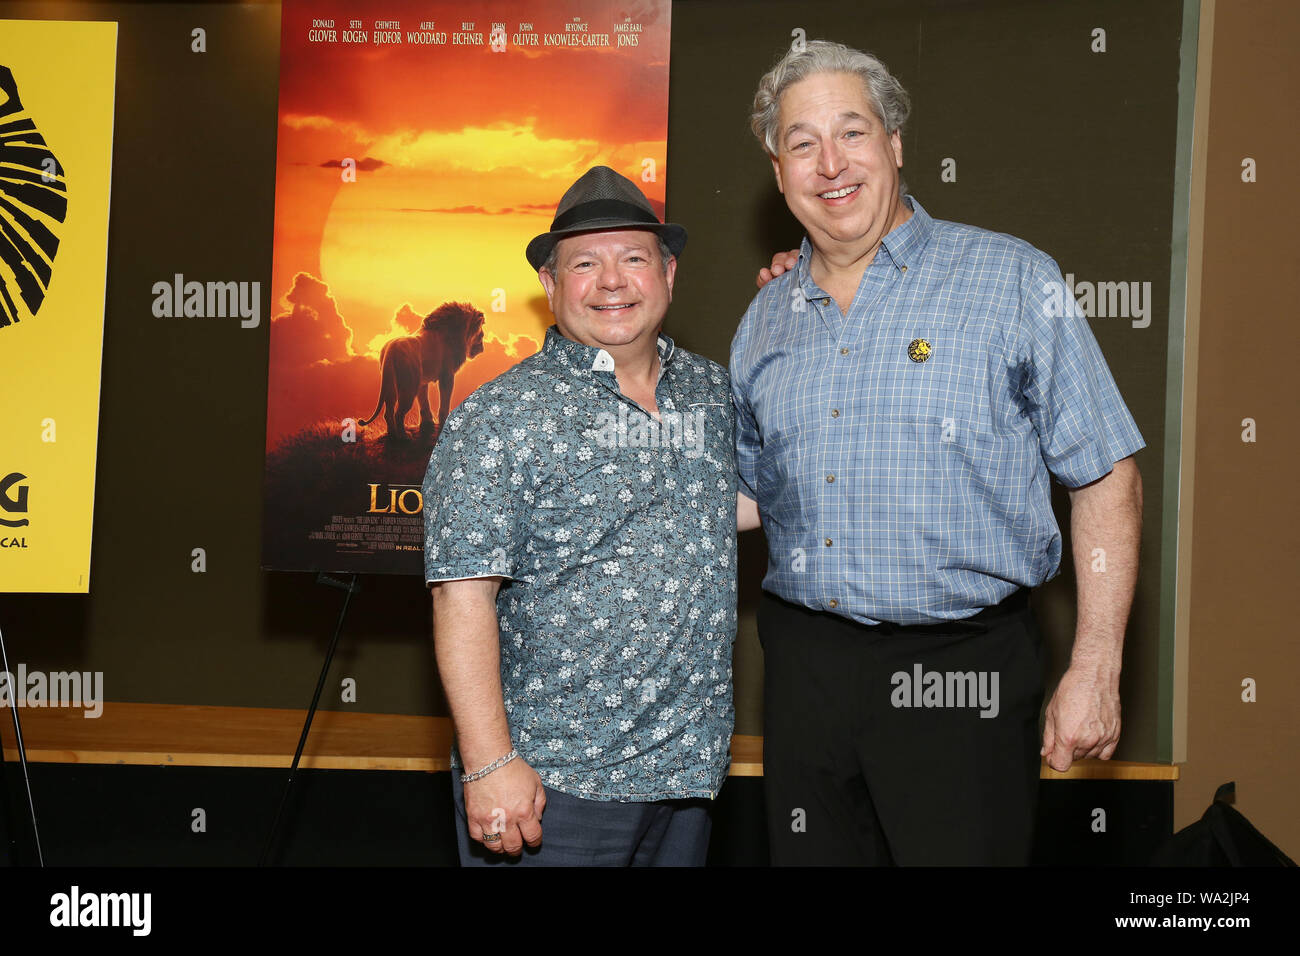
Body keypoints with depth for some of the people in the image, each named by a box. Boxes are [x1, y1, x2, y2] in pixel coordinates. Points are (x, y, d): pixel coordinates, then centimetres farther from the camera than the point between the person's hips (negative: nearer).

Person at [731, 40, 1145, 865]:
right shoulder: (769, 316, 10)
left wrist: (1095, 671, -9)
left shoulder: (1012, 280, -4)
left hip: (963, 671, -4)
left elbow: (1106, 477, -5)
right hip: (805, 665, 5)